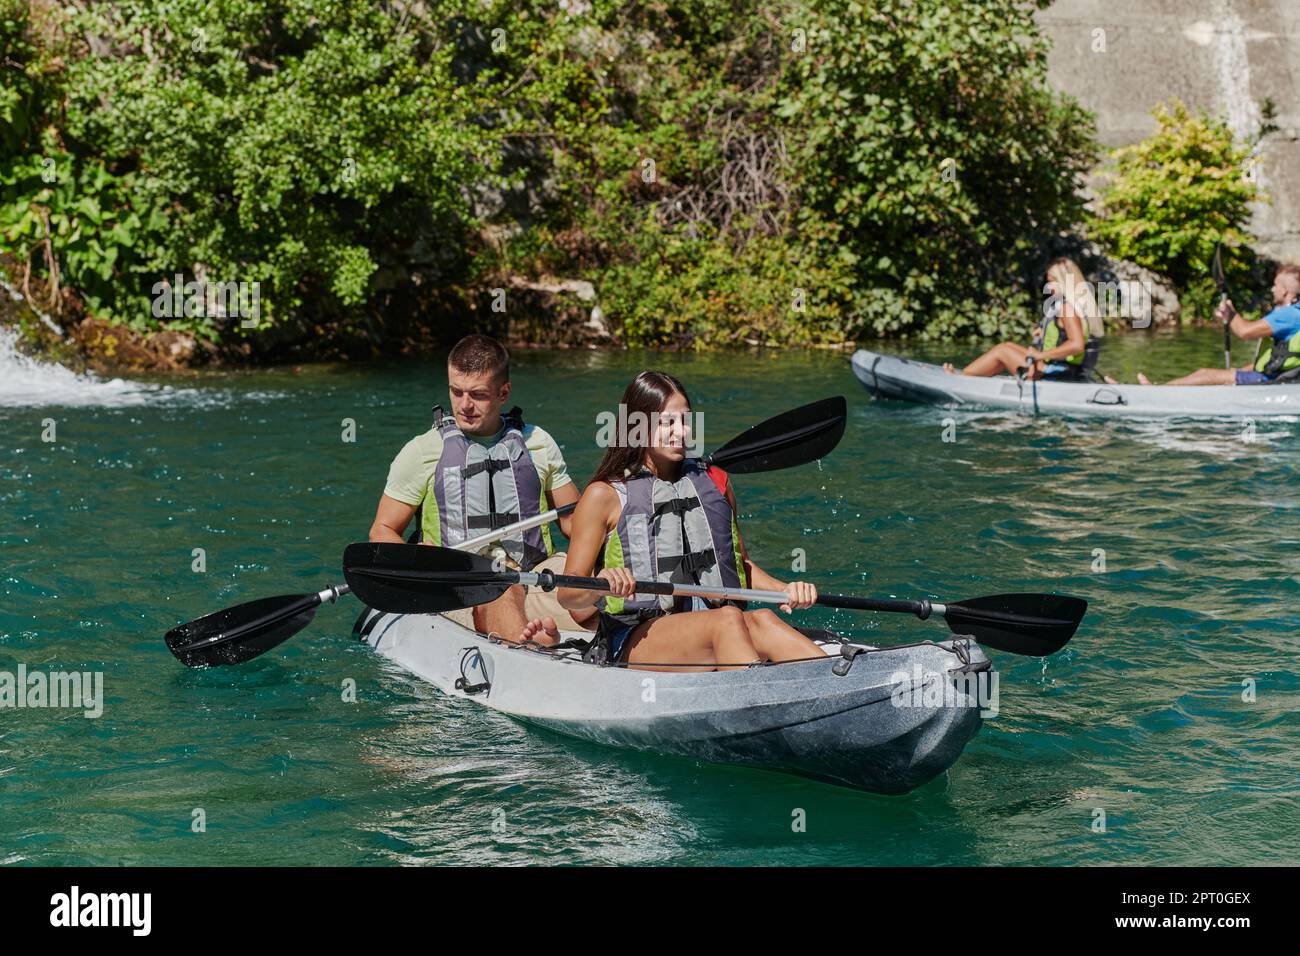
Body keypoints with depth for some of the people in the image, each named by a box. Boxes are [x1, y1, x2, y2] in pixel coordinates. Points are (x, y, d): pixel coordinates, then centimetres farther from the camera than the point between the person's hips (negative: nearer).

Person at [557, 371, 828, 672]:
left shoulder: (715, 483, 17)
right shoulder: (604, 495, 3)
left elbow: (741, 564, 26)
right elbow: (568, 595, 0)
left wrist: (784, 589, 6)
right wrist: (600, 586, -23)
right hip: (635, 642, -4)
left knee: (760, 621, -31)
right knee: (729, 620, -33)